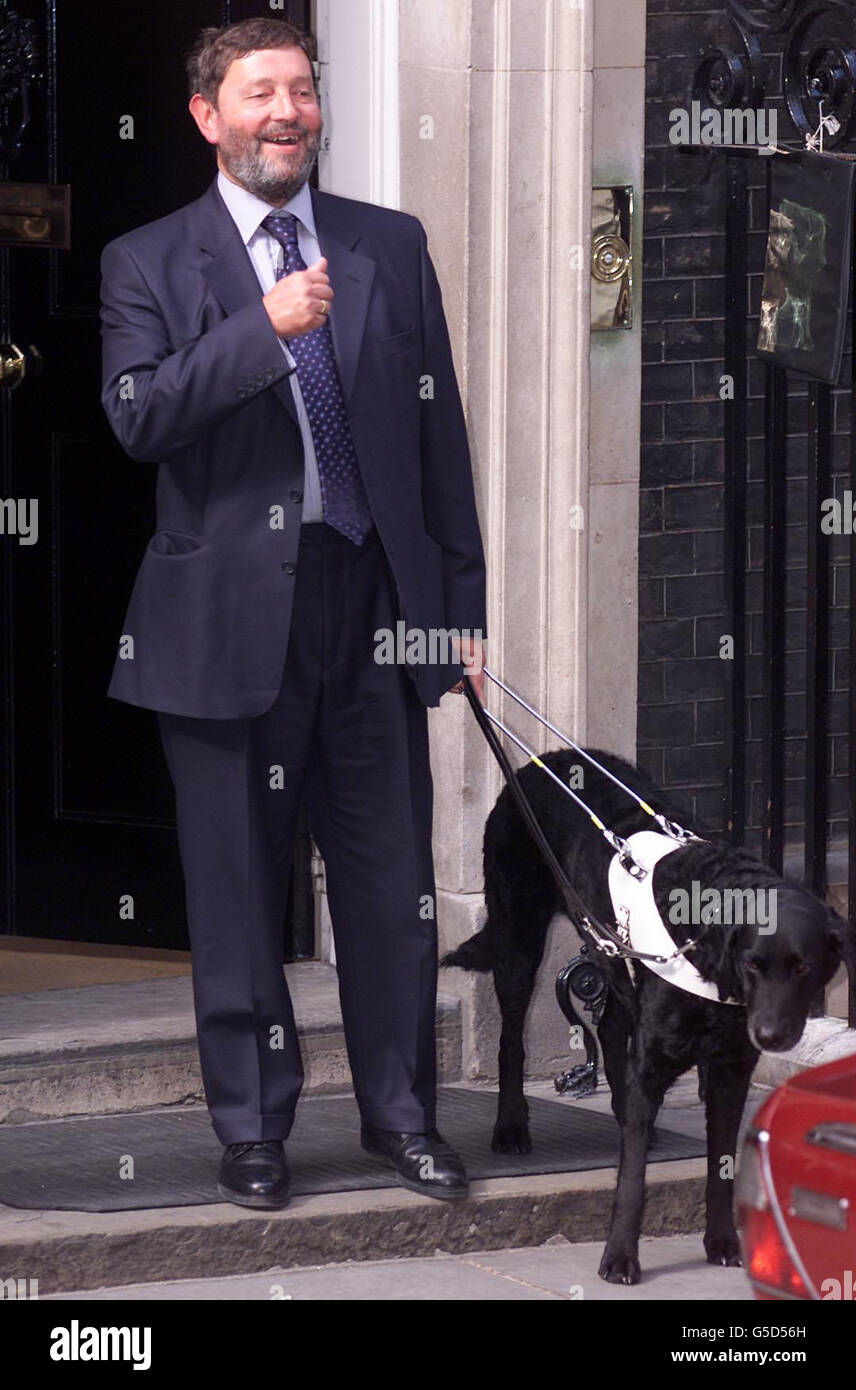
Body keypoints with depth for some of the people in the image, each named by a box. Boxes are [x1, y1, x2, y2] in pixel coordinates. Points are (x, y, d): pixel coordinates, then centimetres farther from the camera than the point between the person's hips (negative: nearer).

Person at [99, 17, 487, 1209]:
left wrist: (464, 605, 8)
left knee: (393, 877, 5)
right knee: (238, 888, 5)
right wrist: (265, 328, -21)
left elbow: (440, 431, 11)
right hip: (229, 617, -2)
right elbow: (137, 418, -11)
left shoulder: (391, 248, 11)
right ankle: (251, 1129, 15)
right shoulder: (148, 264, 3)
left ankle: (400, 1112, 17)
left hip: (376, 611, 2)